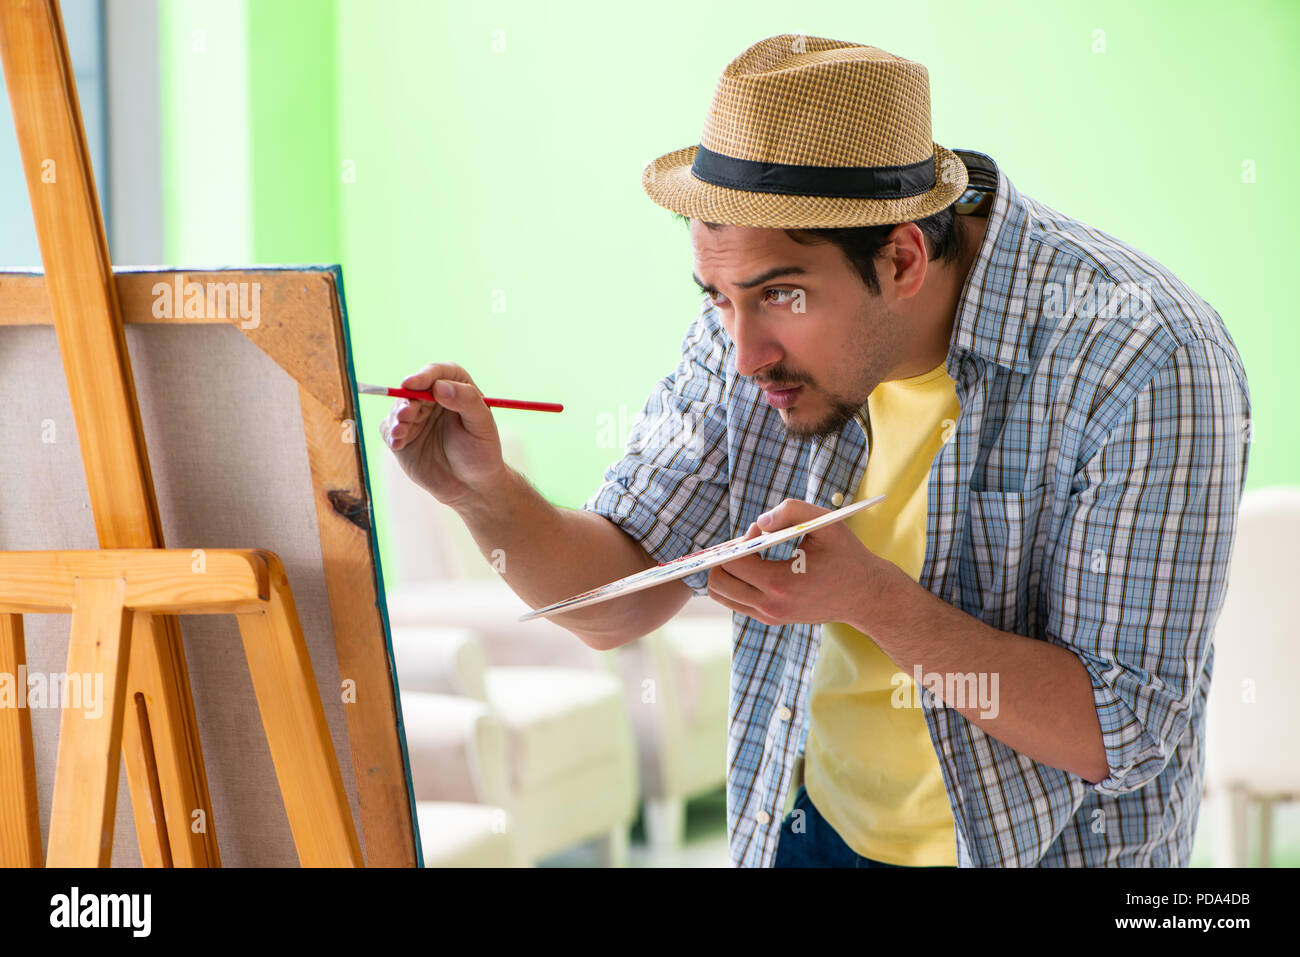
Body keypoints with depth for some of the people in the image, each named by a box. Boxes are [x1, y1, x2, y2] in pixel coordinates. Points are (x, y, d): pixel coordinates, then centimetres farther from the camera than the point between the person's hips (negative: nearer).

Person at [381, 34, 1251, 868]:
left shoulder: (1147, 367, -23)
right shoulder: (762, 315, -7)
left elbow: (1120, 733, -21)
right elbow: (616, 602, -2)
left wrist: (874, 599, -31)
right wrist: (487, 493, -20)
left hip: (1042, 848, -3)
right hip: (819, 827, 4)